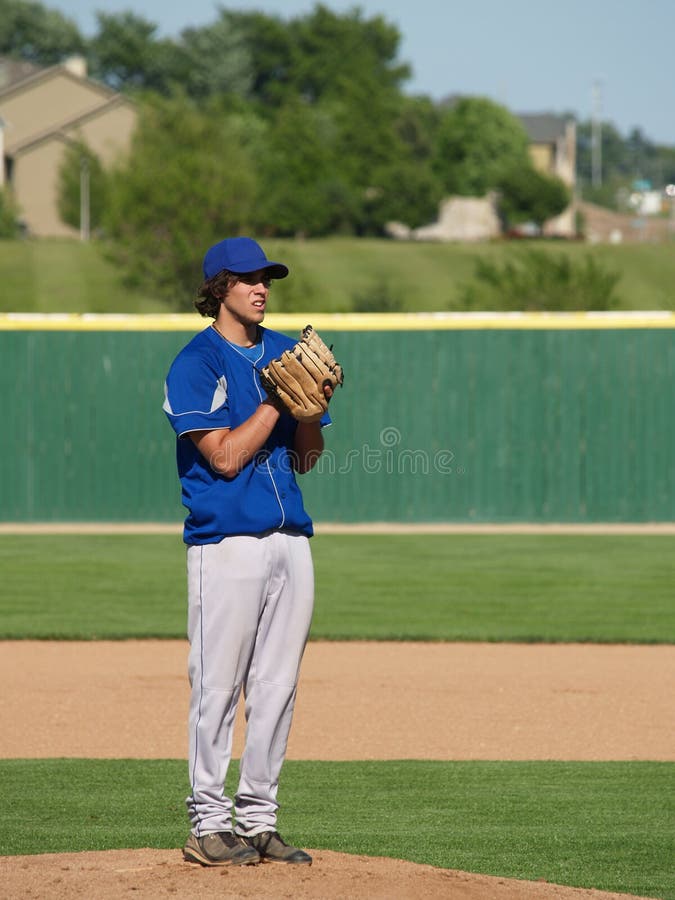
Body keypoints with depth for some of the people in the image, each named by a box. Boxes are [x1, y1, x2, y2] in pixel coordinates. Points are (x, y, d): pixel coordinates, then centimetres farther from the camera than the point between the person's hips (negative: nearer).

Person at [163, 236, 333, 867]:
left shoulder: (286, 353, 15)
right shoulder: (196, 364, -5)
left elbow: (305, 458, 15)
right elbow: (225, 456, -14)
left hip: (290, 538, 7)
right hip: (227, 540, -7)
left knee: (276, 685, 7)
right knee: (218, 684, -5)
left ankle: (258, 820, 13)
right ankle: (208, 824, 1)